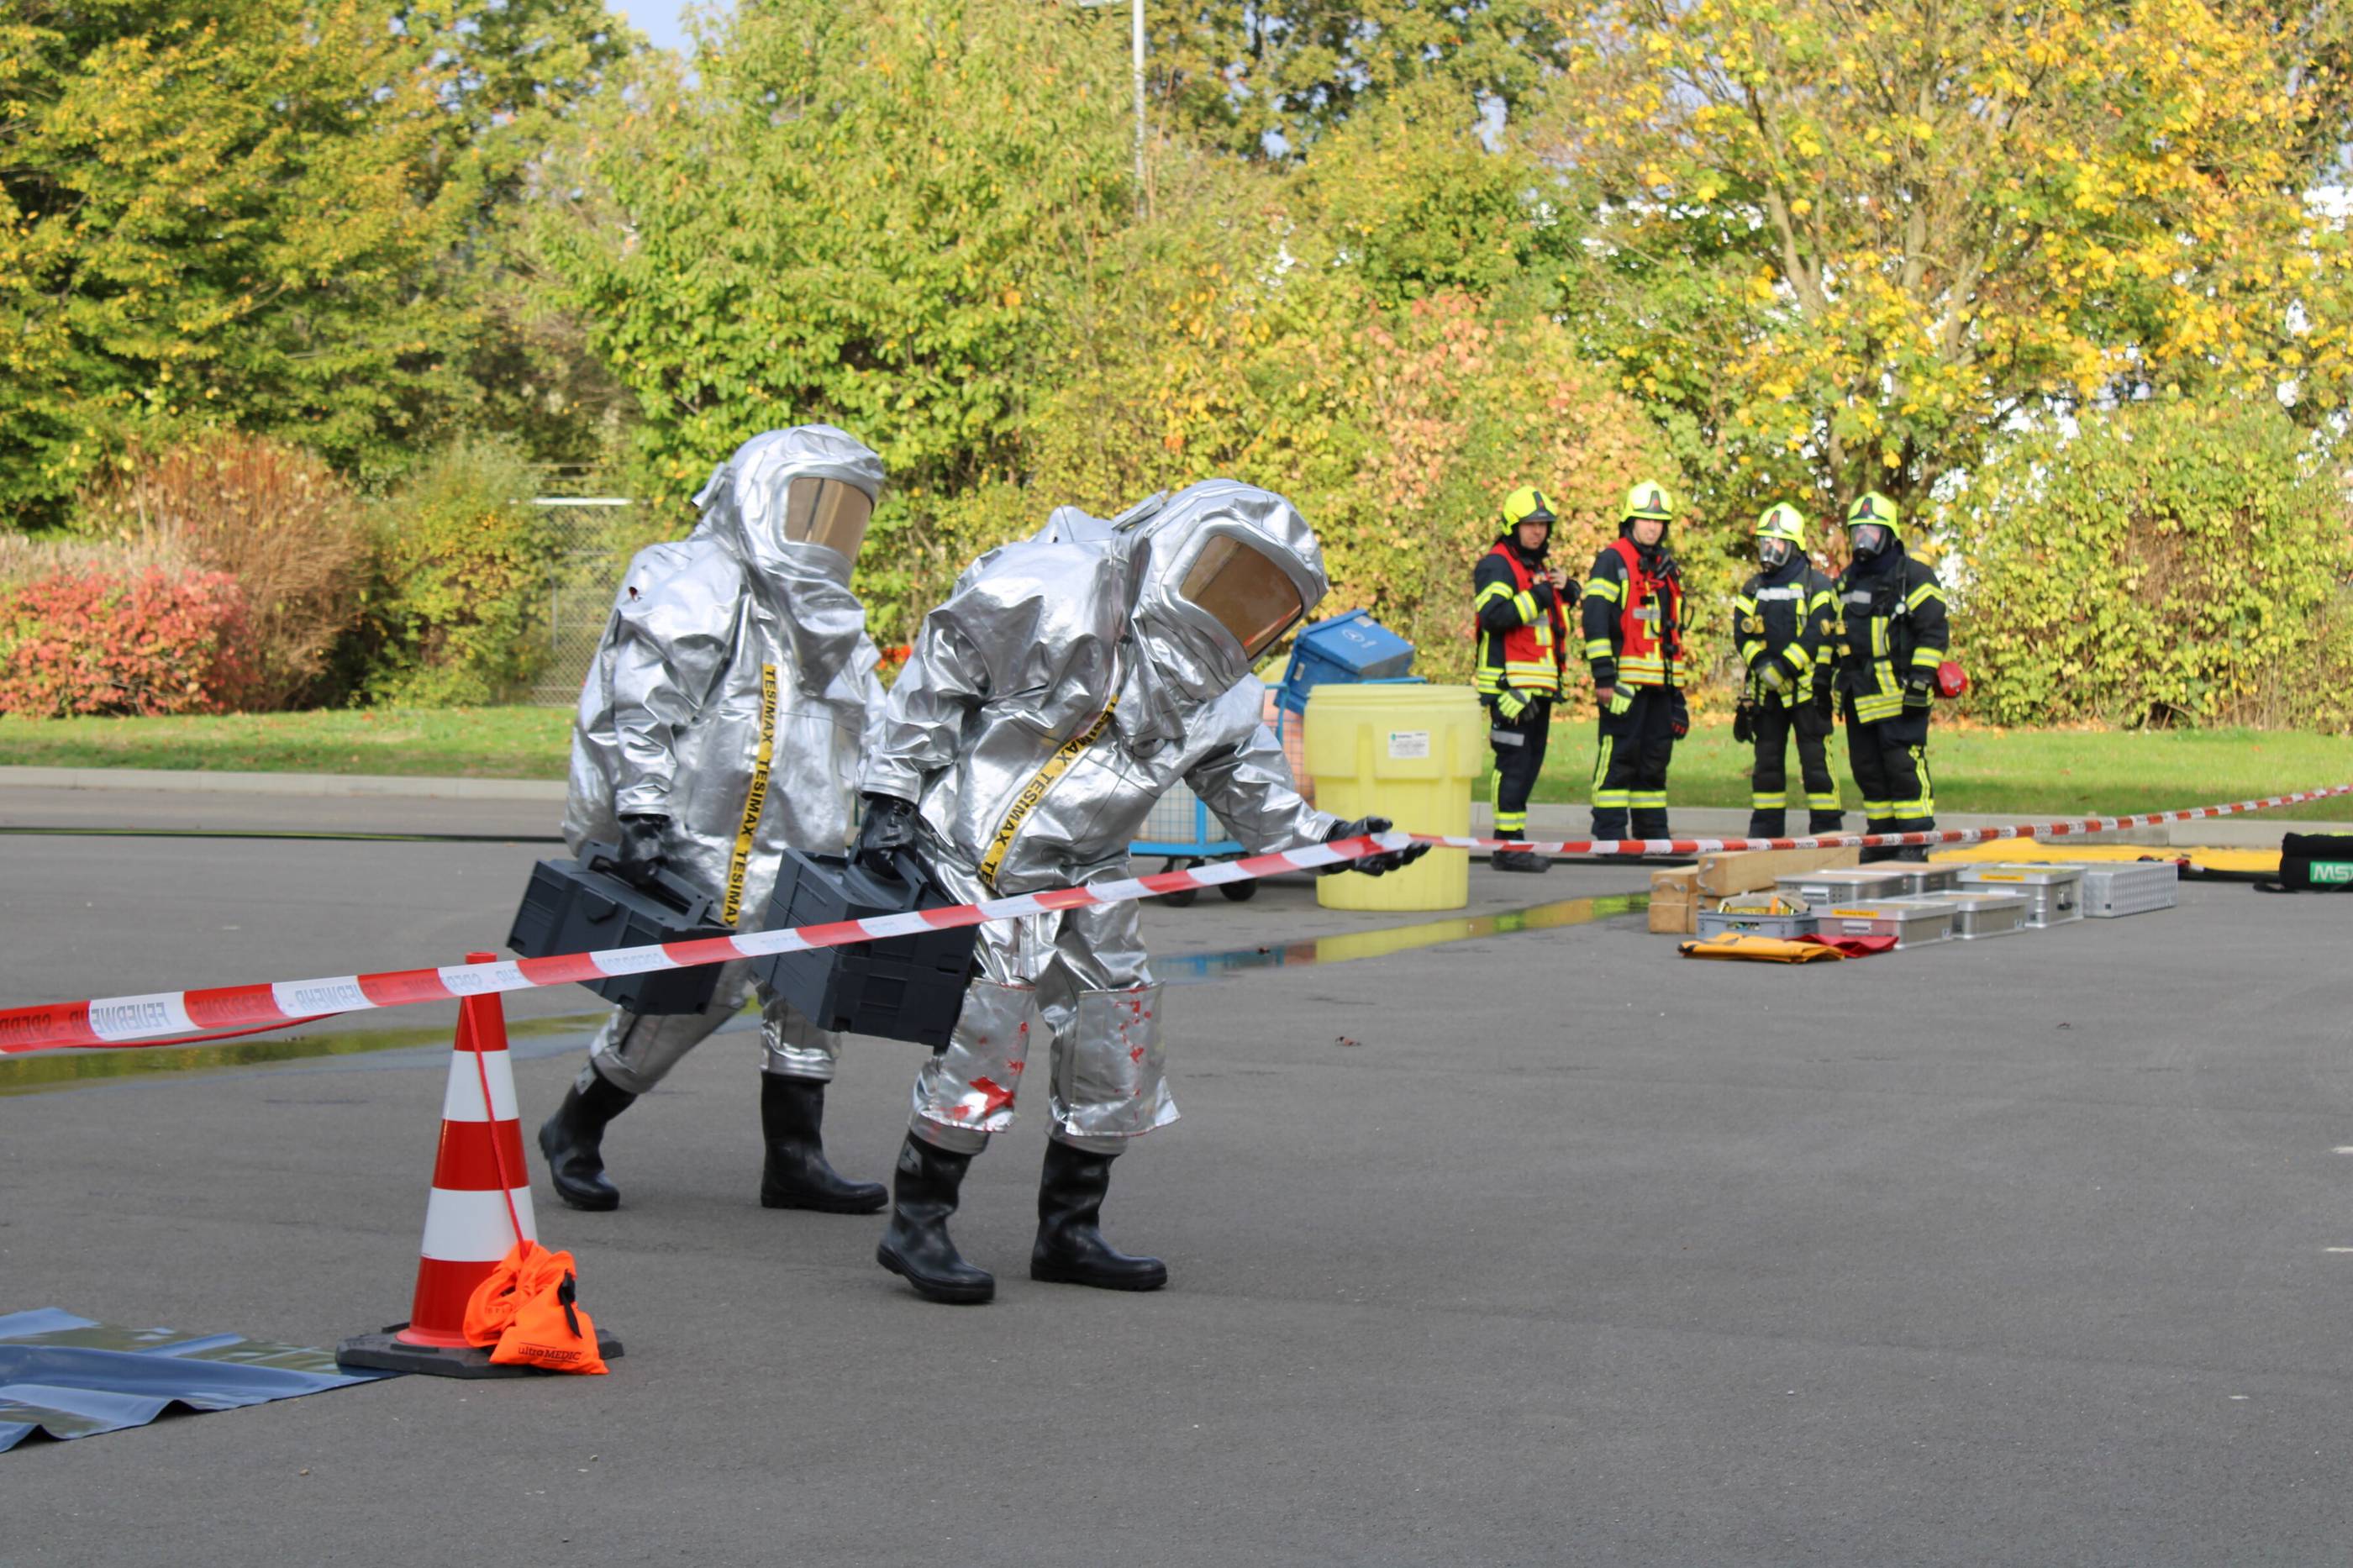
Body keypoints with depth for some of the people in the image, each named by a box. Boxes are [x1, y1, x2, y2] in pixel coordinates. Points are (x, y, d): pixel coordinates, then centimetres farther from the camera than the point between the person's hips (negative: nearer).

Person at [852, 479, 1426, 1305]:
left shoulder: (1220, 696, 7)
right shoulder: (1050, 587, -13)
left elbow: (1252, 789, 14)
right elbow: (937, 674, -9)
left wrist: (1327, 836, -3)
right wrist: (893, 792, -11)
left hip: (1079, 879, 7)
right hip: (969, 854, -7)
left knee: (1118, 1033, 5)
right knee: (988, 1024, -17)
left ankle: (1068, 1231, 20)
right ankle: (915, 1222, -5)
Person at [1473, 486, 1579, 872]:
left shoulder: (1540, 568, 23)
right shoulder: (1496, 566, -7)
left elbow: (1555, 620, 33)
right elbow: (1492, 615, -22)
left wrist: (1565, 590, 13)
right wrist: (1537, 597, -20)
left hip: (1540, 686, 9)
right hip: (1511, 683, -9)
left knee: (1530, 762, 10)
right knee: (1514, 762, -12)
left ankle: (1515, 842, 14)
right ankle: (1508, 845, -12)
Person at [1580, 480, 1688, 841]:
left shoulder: (1666, 567, 20)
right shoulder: (1612, 561, -4)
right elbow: (1595, 618, -12)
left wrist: (1677, 686, 22)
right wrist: (1603, 675, -18)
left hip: (1660, 682, 7)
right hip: (1624, 679, -7)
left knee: (1656, 757, 10)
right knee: (1619, 755, -8)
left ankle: (1652, 831, 17)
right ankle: (1609, 831, -6)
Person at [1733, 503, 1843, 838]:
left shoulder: (1816, 585, 0)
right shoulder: (1752, 589, 14)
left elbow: (1816, 635, -11)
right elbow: (1742, 633, 4)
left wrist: (1784, 667, -20)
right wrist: (1761, 664, -15)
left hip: (1807, 688, -5)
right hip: (1765, 691, 5)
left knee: (1815, 760, -6)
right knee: (1767, 761, 9)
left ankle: (1826, 827, -3)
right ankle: (1765, 830, 14)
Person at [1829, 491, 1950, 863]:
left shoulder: (1913, 575, -2)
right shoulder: (1847, 582, 19)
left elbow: (1935, 631, -7)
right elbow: (1839, 634, 27)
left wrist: (1921, 680, -15)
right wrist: (1835, 684, 22)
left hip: (1900, 692, -7)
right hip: (1861, 696, 7)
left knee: (1905, 767, -11)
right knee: (1867, 769, 8)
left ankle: (1915, 842, -9)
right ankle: (1882, 838, 16)